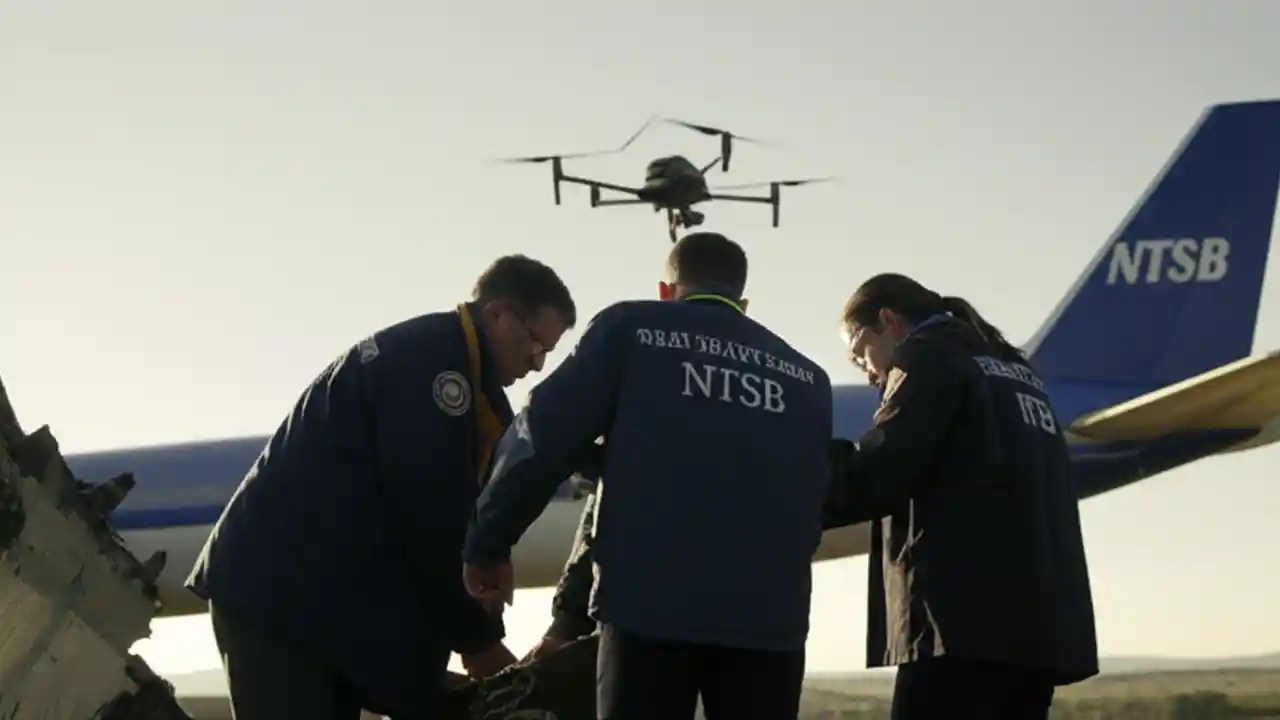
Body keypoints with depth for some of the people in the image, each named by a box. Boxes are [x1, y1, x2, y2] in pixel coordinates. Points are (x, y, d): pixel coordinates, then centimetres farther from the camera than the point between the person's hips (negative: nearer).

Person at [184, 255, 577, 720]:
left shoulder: (436, 363, 20)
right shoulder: (432, 357, -12)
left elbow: (446, 517, 17)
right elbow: (430, 519, -17)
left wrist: (475, 633, 8)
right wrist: (479, 639, -9)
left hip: (330, 599, 11)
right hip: (279, 591, -11)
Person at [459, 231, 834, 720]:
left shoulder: (631, 328, 10)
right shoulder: (806, 378, 20)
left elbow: (543, 438, 2)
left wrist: (488, 544, 11)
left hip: (653, 605, -3)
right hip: (769, 616, 3)